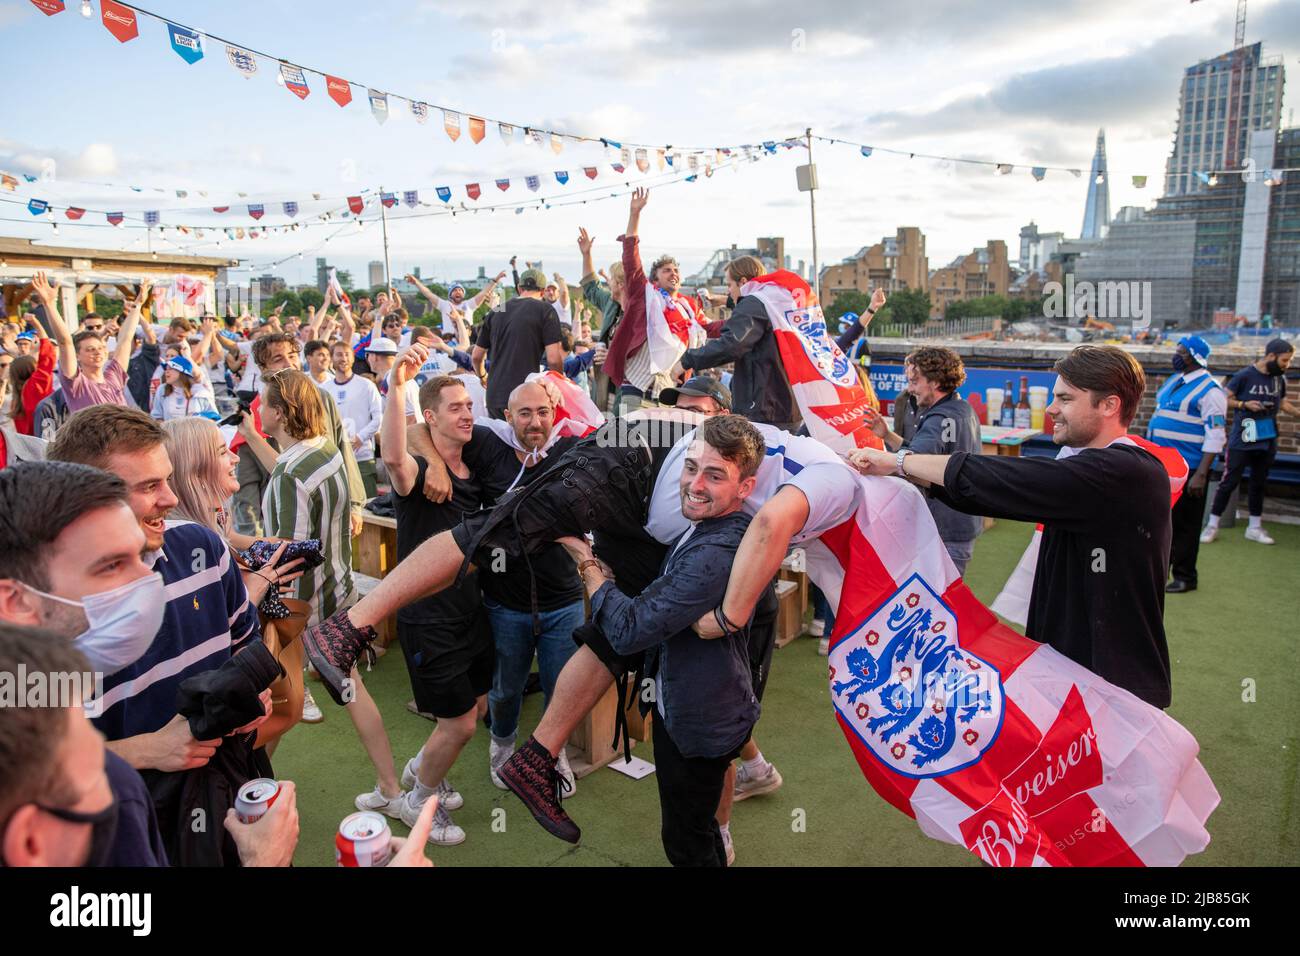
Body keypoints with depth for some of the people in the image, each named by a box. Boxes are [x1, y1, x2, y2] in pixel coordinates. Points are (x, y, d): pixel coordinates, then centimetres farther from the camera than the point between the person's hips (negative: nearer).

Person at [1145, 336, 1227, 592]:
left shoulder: (1210, 390, -13)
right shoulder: (1173, 381, 12)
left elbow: (1215, 436, -17)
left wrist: (1201, 474, -21)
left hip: (1188, 470, -8)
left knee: (1184, 525, 2)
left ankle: (1184, 577, 14)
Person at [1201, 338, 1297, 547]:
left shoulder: (1280, 379, 5)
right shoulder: (1245, 375, -12)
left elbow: (1282, 402, 19)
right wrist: (1245, 404, -20)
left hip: (1267, 443, 6)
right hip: (1242, 442, -6)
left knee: (1259, 484, 13)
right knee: (1229, 482, -2)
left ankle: (1254, 528, 24)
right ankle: (1212, 525, 7)